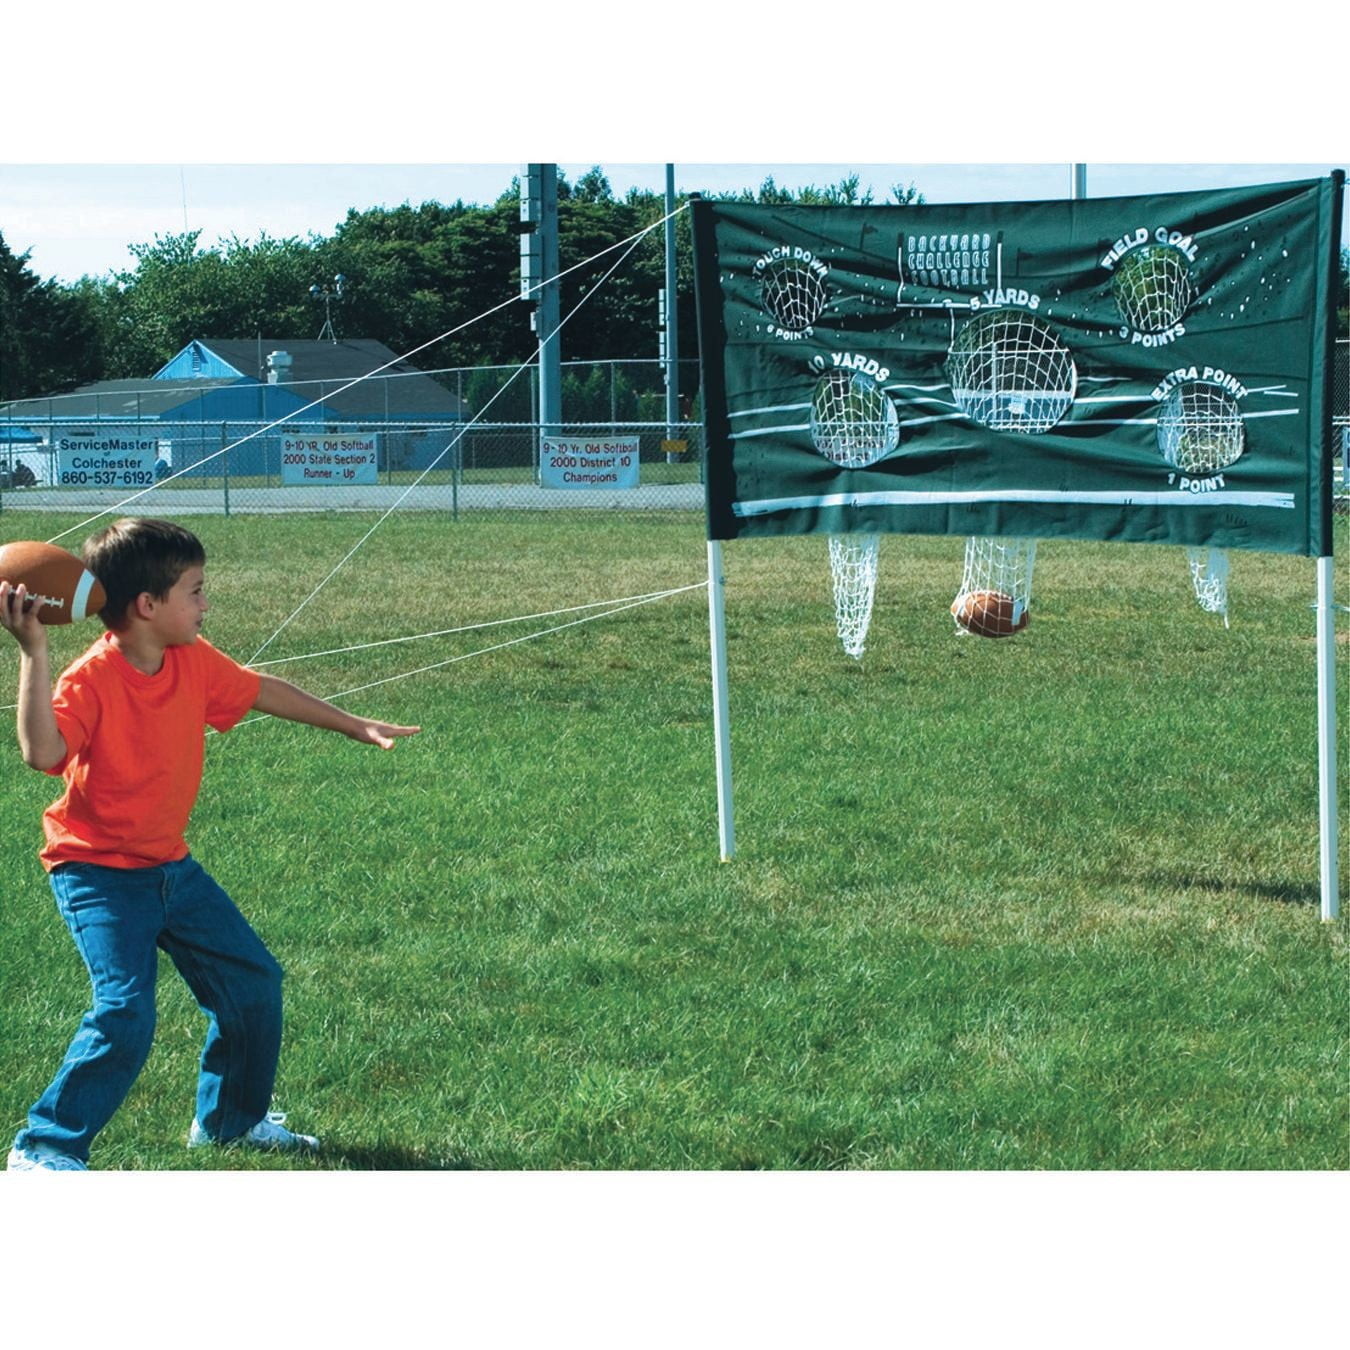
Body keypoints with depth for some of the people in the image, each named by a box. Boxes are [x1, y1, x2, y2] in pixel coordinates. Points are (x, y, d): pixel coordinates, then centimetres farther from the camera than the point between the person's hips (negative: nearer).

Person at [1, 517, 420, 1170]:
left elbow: (262, 692, 15)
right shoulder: (90, 680, -25)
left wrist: (355, 725, 21)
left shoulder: (194, 663, -3)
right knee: (125, 1012, -22)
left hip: (170, 864, 8)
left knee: (254, 980, 12)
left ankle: (231, 1119, 32)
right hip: (98, 872, -8)